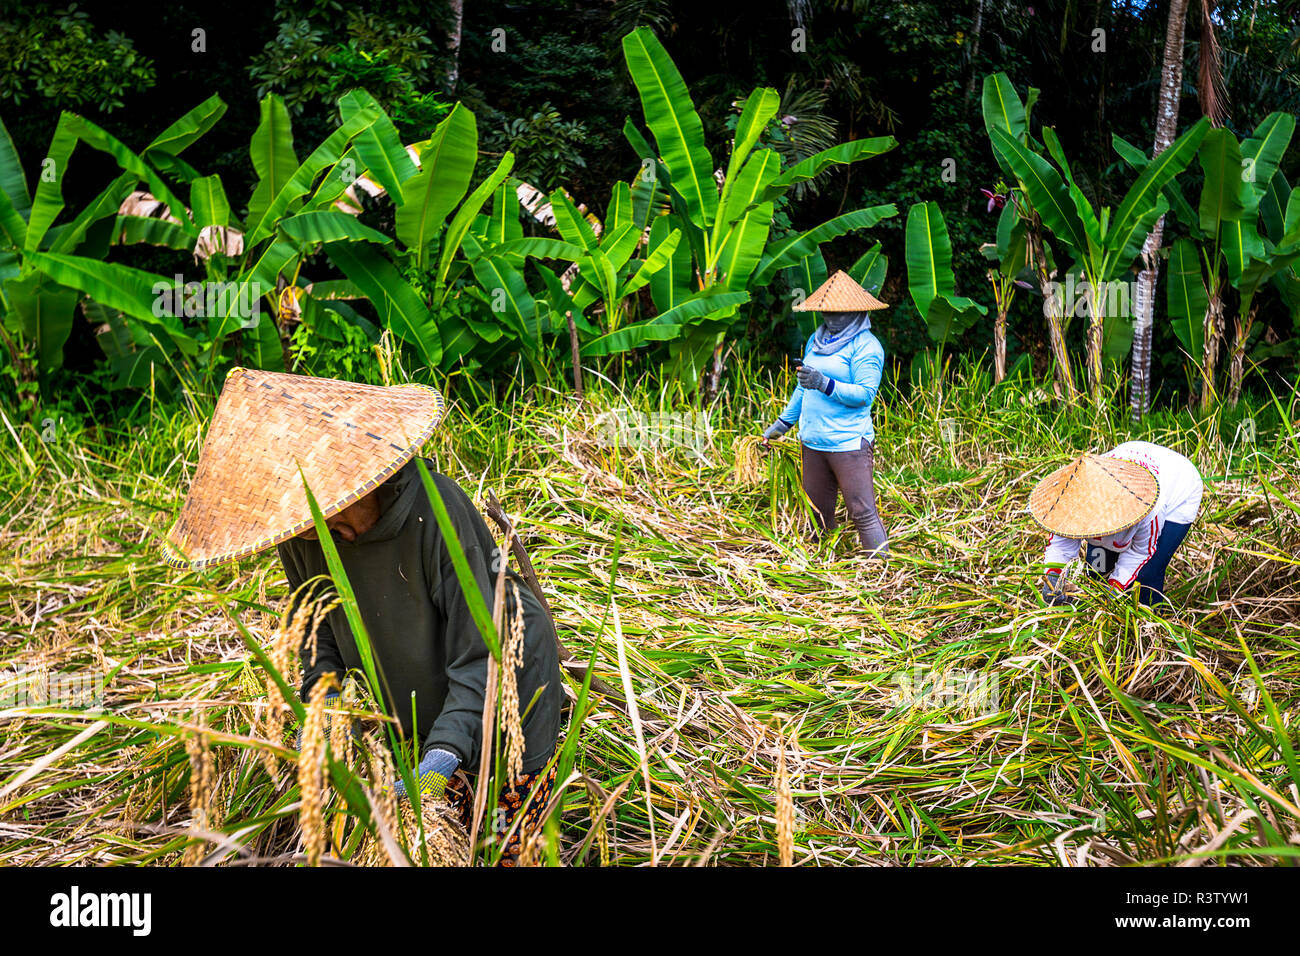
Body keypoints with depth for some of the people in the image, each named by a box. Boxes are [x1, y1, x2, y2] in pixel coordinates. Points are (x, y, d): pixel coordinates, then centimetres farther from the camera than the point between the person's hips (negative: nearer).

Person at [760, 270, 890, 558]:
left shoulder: (866, 345, -7)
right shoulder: (816, 340, 15)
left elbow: (865, 394, -15)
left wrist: (824, 384, -24)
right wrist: (783, 422, 25)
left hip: (848, 442, -7)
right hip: (812, 442, 7)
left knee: (863, 512, -7)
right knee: (817, 512, 13)